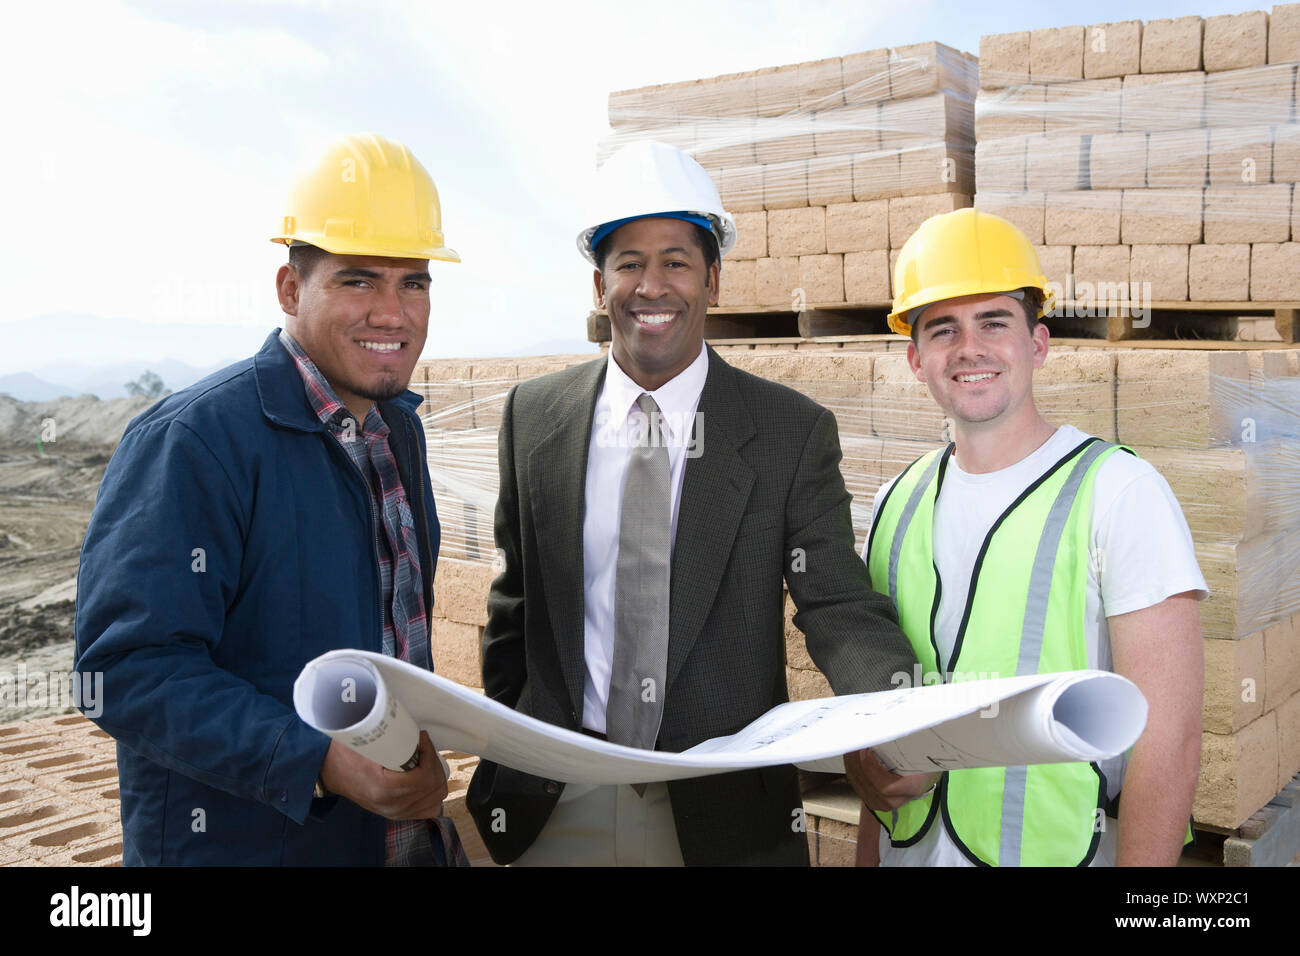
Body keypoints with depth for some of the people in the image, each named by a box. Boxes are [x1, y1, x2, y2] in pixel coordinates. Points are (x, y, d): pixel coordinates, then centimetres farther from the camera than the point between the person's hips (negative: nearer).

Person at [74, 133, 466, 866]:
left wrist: (422, 764, 4)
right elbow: (127, 665, -24)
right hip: (239, 842, -7)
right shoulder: (190, 440, -20)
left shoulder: (399, 428, 5)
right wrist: (319, 763, -30)